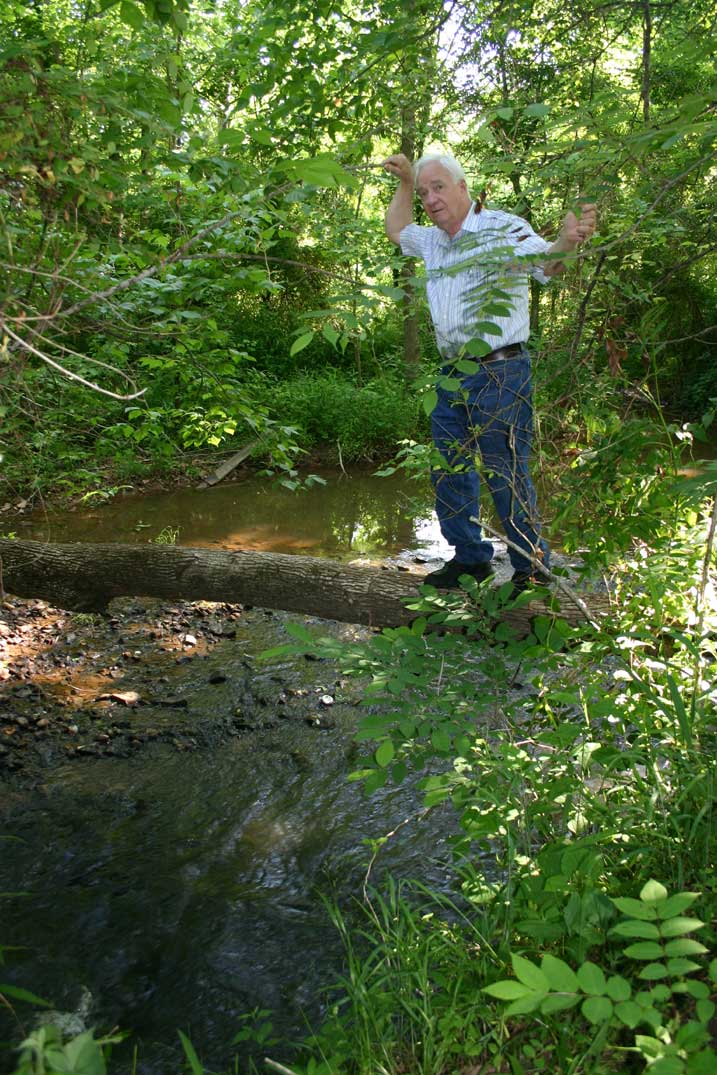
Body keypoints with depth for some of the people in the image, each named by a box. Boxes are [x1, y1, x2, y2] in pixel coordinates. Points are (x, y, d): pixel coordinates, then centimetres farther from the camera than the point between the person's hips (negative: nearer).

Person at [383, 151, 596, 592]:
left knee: (507, 476, -4)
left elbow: (546, 262, -25)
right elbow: (396, 229, 37)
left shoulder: (501, 227, -9)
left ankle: (533, 569, 10)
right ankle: (470, 558, 28)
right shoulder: (434, 241, 16)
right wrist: (405, 182, 27)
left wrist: (566, 242, -46)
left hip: (500, 374, -8)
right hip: (453, 376, 8)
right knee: (449, 473, 13)